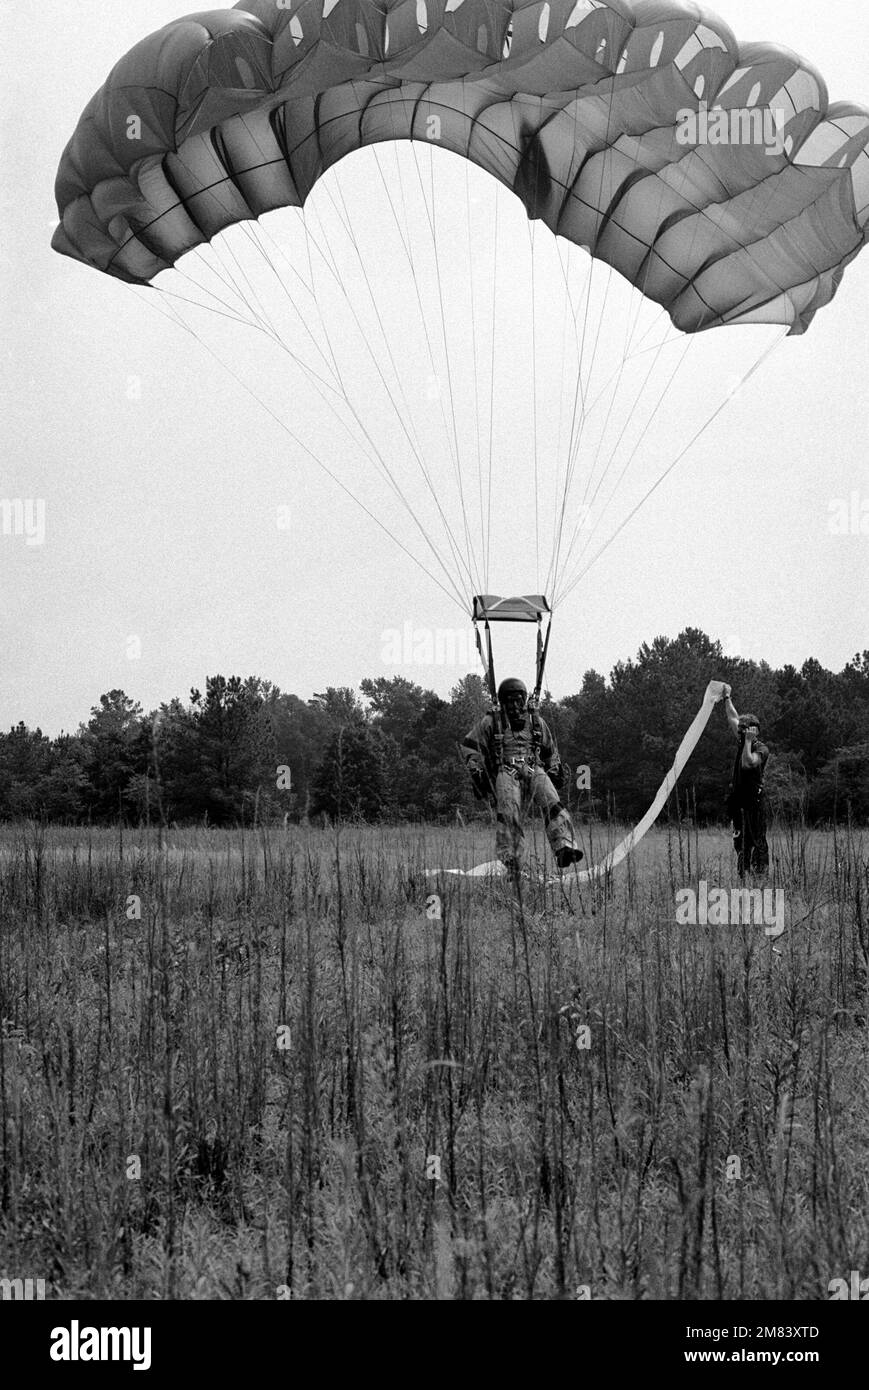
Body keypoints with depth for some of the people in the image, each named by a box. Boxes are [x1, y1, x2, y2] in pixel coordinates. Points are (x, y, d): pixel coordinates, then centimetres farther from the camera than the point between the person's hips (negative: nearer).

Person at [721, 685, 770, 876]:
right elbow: (733, 719, 23)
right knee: (740, 842, 9)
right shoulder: (742, 742, 12)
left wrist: (748, 741, -22)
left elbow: (748, 763, -27)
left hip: (754, 802, -8)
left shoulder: (762, 749, -10)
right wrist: (727, 698, 29)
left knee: (758, 842, -6)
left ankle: (760, 872, -7)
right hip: (738, 800, 8)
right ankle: (742, 875, 13)